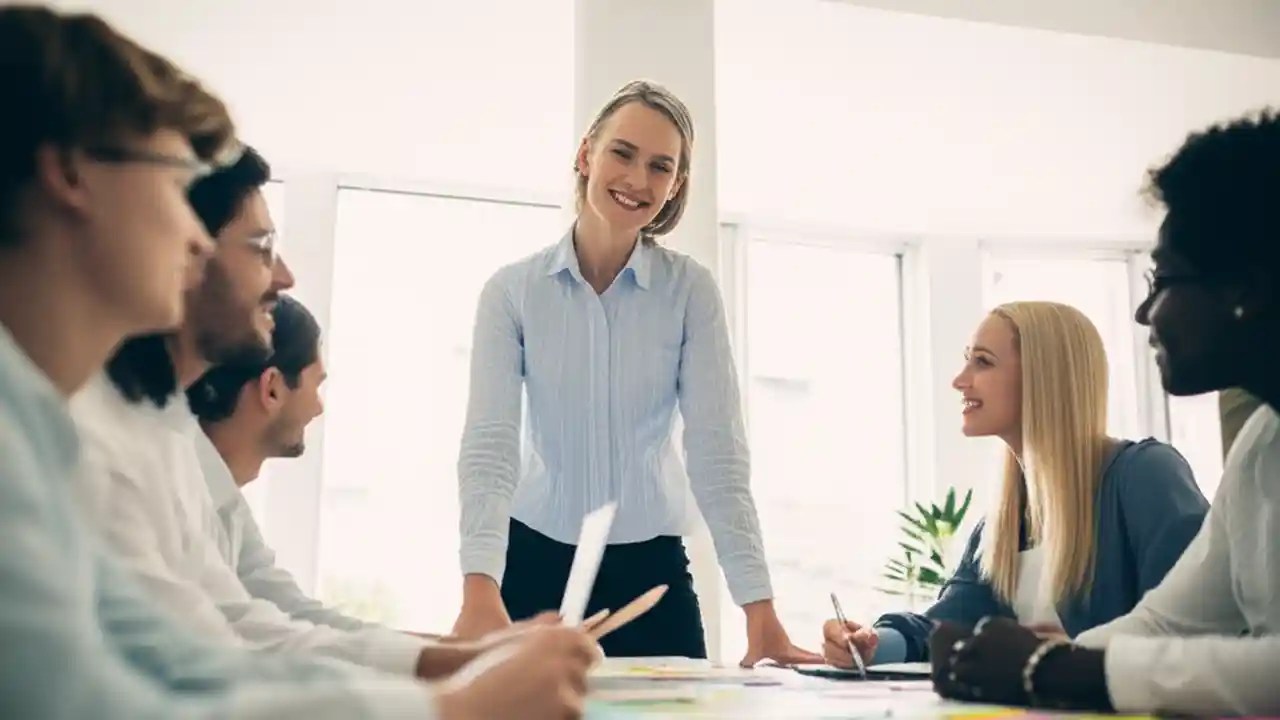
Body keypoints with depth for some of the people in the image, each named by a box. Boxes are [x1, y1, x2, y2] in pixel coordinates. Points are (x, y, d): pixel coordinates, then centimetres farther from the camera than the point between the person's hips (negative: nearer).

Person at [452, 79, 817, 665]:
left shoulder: (691, 291, -6)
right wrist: (480, 591, -30)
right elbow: (488, 443, -15)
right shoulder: (512, 290, -6)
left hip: (651, 567, 0)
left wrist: (759, 610, -21)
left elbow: (717, 449, -12)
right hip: (536, 563, 0)